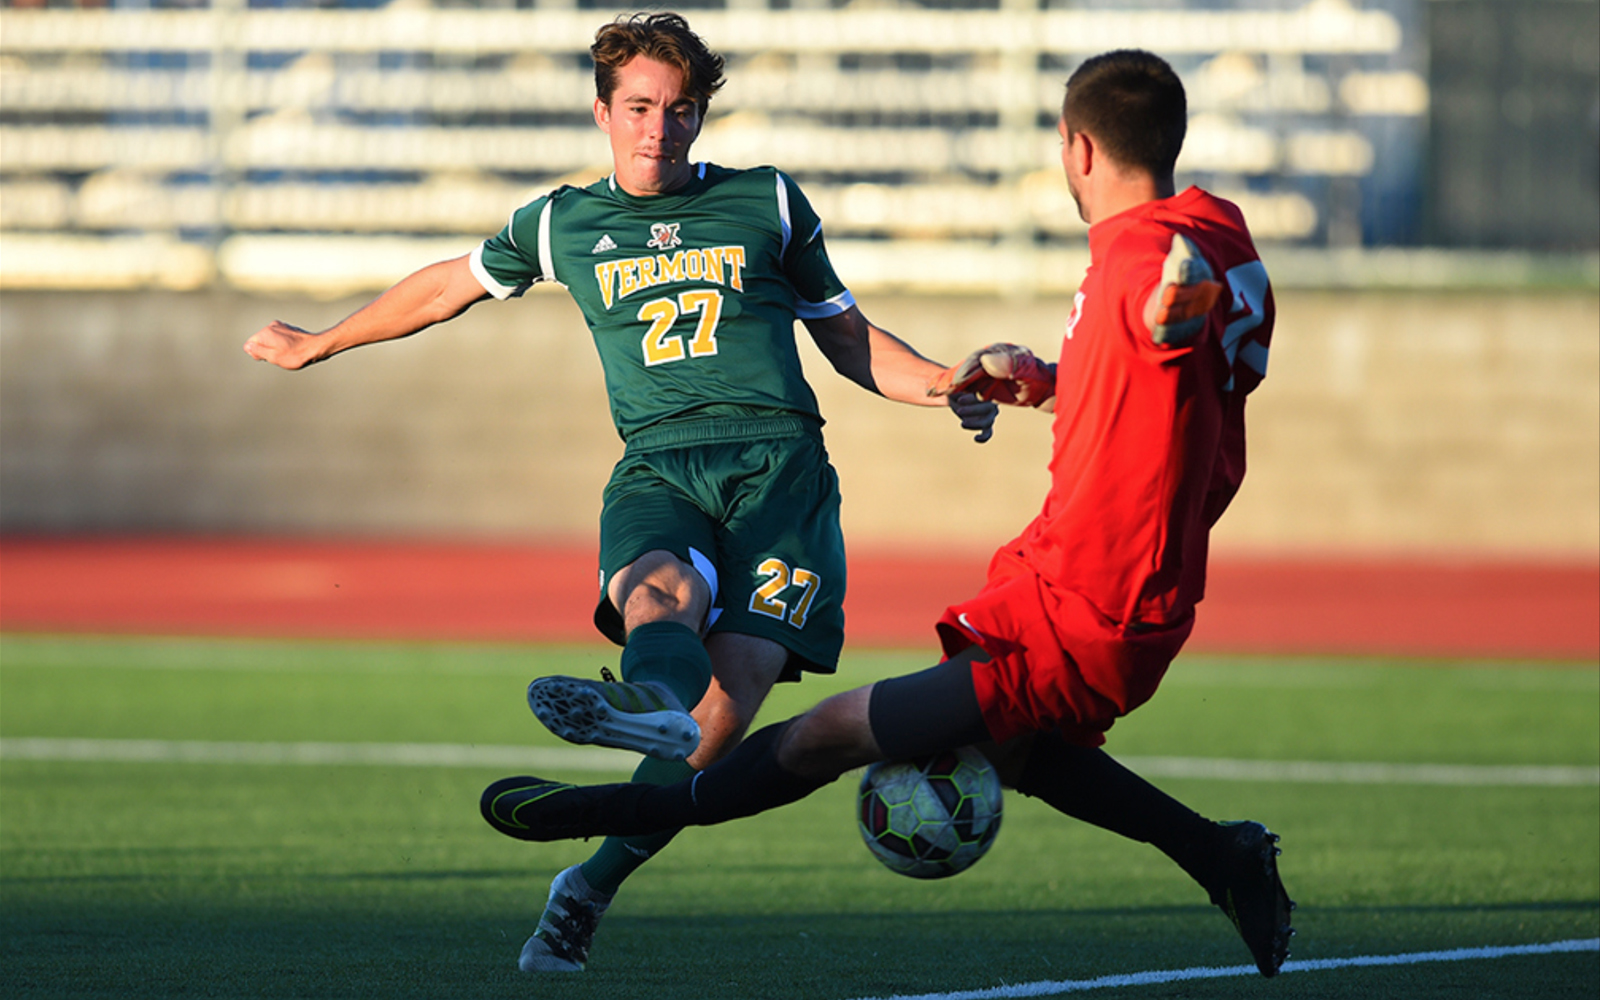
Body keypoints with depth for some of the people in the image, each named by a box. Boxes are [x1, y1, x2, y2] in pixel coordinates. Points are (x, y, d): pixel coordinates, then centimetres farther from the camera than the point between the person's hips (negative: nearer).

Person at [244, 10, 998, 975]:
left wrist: (948, 385, 8)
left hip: (780, 463, 0)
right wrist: (318, 345, 48)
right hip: (657, 468, 0)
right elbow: (447, 287, 37)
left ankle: (588, 890, -20)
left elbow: (850, 340, 26)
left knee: (726, 706, -22)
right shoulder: (563, 224, 21)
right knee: (663, 591, -38)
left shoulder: (769, 202, 19)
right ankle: (653, 703, -71)